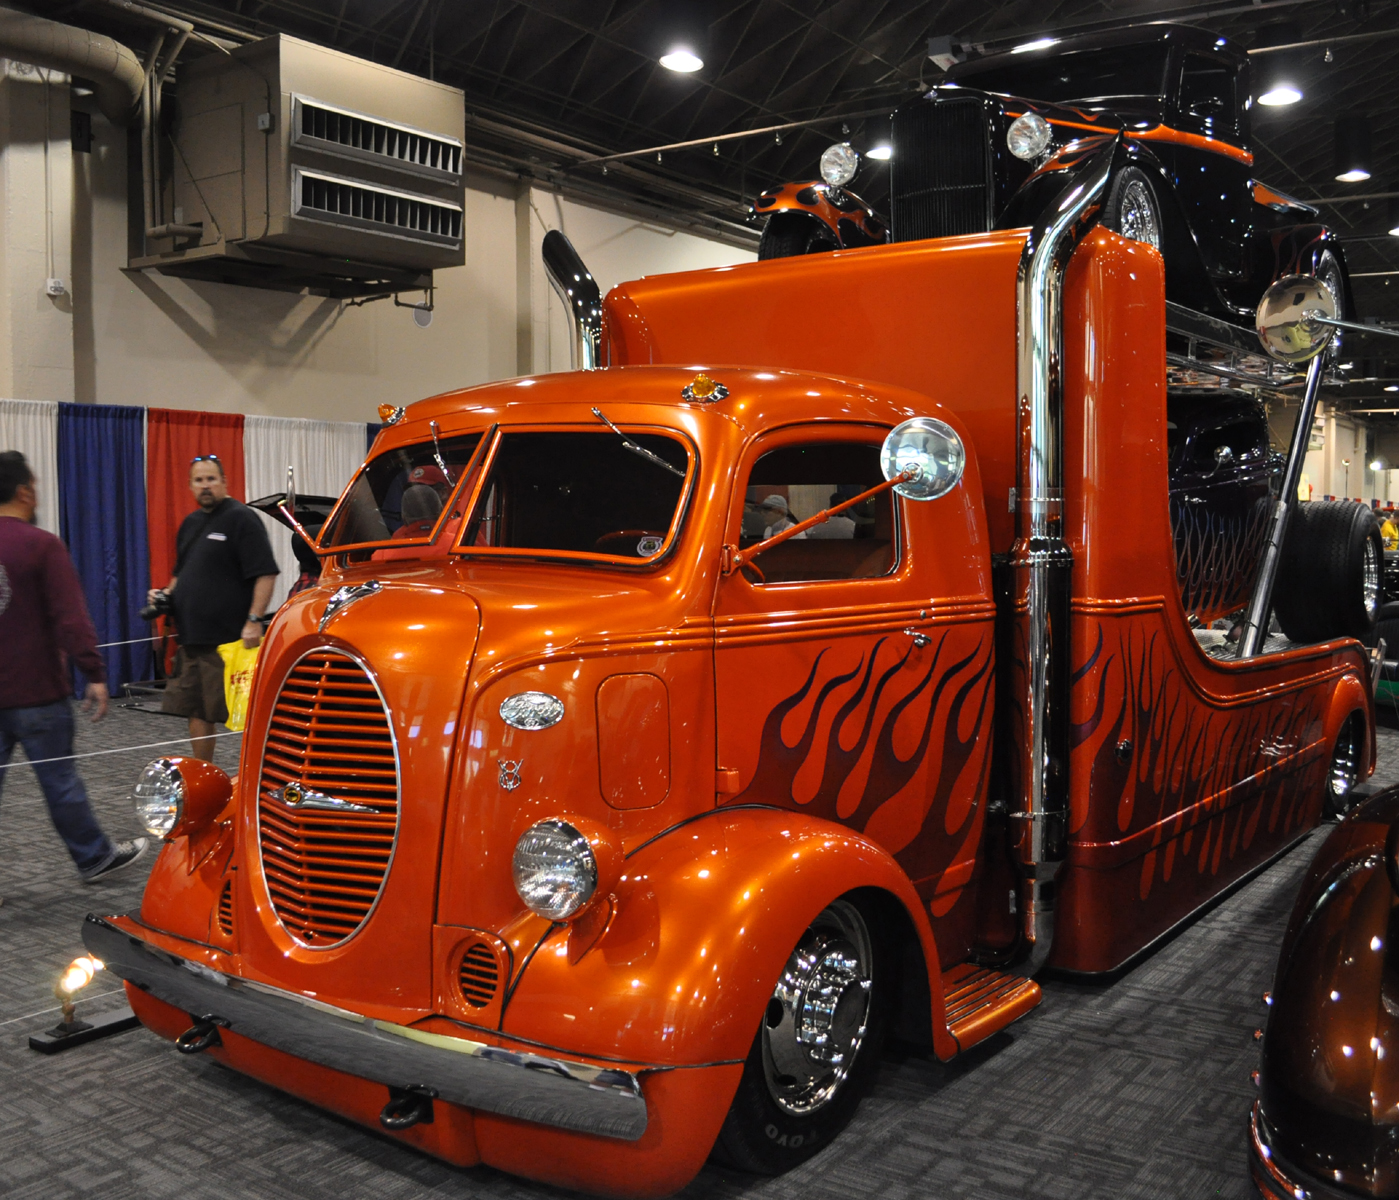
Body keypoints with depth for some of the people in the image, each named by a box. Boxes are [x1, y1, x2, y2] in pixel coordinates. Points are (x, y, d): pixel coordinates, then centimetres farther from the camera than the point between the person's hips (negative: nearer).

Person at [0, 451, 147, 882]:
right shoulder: (42, 545, -13)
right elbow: (71, 618, -18)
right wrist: (95, 675, -16)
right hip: (36, 691, -5)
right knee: (59, 779, 6)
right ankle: (95, 858, 21)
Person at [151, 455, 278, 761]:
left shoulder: (241, 519, -8)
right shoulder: (190, 523, 18)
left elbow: (265, 573, -15)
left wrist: (254, 620, -23)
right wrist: (166, 594, 11)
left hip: (230, 640, -9)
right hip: (191, 638, 9)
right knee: (196, 712, 15)